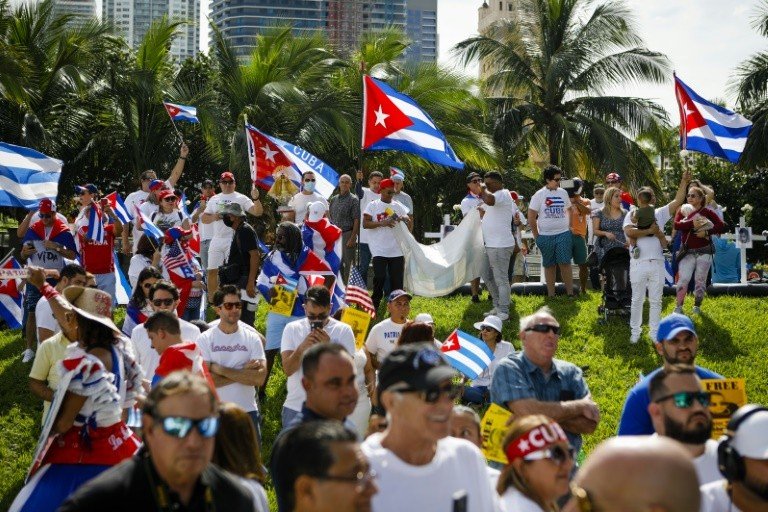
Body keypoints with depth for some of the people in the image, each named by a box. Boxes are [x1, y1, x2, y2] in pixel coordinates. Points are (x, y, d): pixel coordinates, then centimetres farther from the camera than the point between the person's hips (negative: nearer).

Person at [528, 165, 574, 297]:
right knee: (549, 265, 7)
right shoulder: (539, 195, -4)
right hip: (546, 236, -1)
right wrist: (536, 236, -2)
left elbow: (568, 210, 21)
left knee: (565, 263, -6)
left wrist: (570, 226, 11)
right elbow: (531, 218, -3)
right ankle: (551, 295, 13)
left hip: (563, 234, 1)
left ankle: (570, 293, -3)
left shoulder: (563, 193, 6)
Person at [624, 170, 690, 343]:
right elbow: (629, 232, -17)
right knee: (637, 300, 5)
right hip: (638, 264, -3)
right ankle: (635, 331, 15)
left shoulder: (660, 213, 12)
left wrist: (684, 182, -5)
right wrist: (650, 231, -14)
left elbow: (677, 201, 3)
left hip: (657, 263, 3)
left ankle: (654, 332, 17)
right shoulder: (632, 215, 2)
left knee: (656, 301, 8)